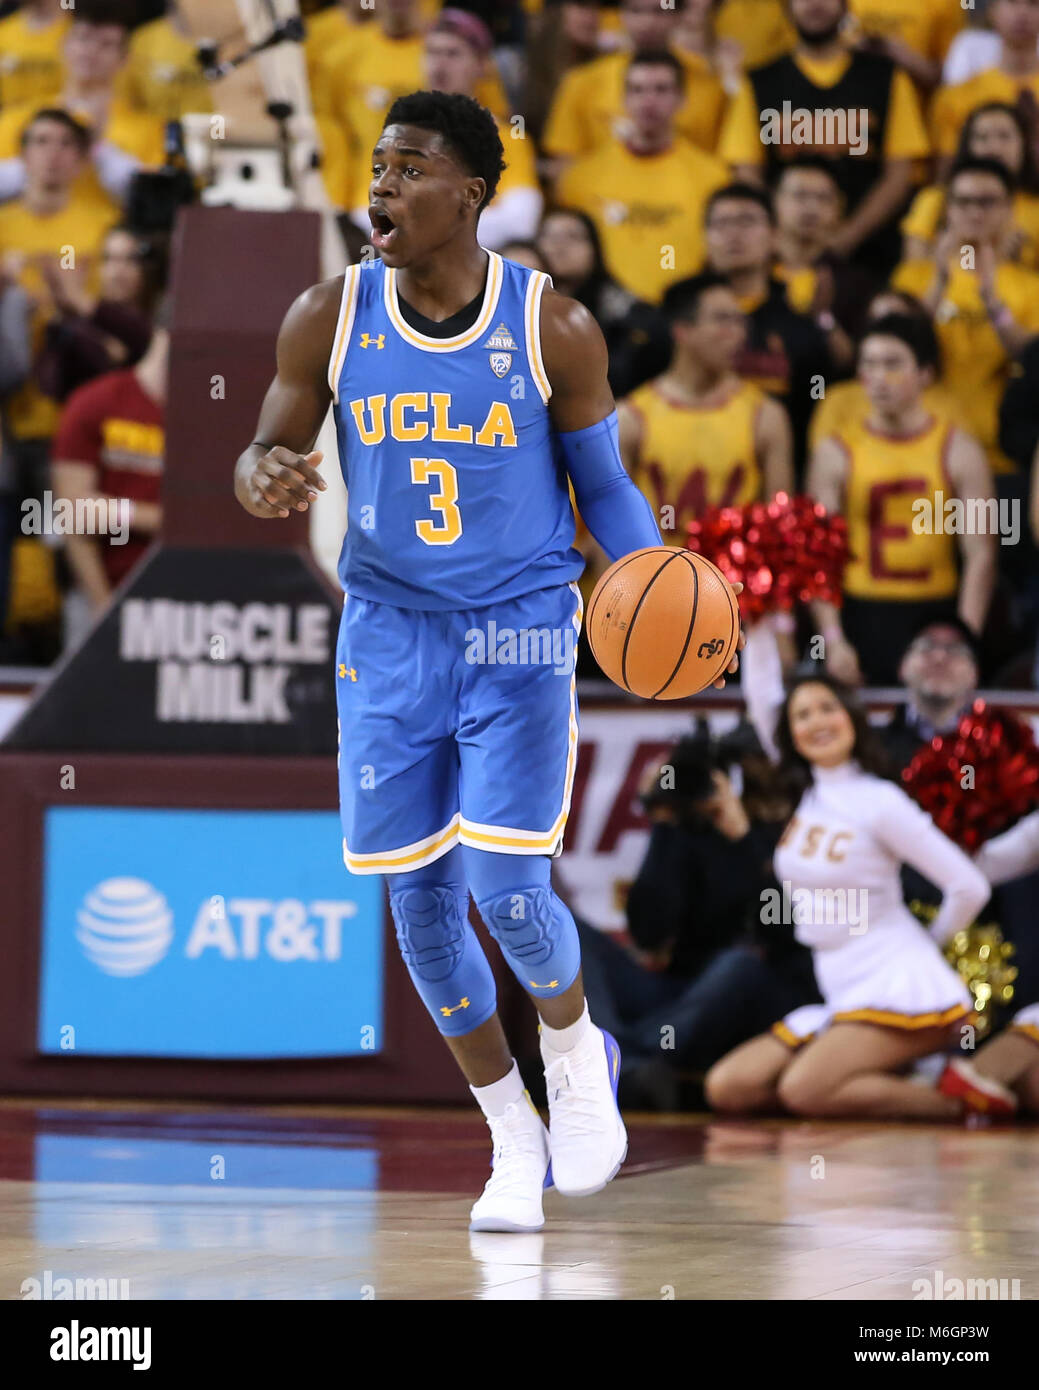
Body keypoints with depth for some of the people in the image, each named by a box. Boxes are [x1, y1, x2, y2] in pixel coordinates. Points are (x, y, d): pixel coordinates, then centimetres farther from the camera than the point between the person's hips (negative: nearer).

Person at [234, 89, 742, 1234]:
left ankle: (576, 1051, 21)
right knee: (421, 902, 3)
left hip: (520, 634, -3)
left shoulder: (555, 330, -8)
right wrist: (262, 482, -20)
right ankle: (513, 1139, 21)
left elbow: (604, 488, 2)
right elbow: (266, 453, 5)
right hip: (388, 633, 3)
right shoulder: (328, 320, -4)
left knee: (506, 890, -13)